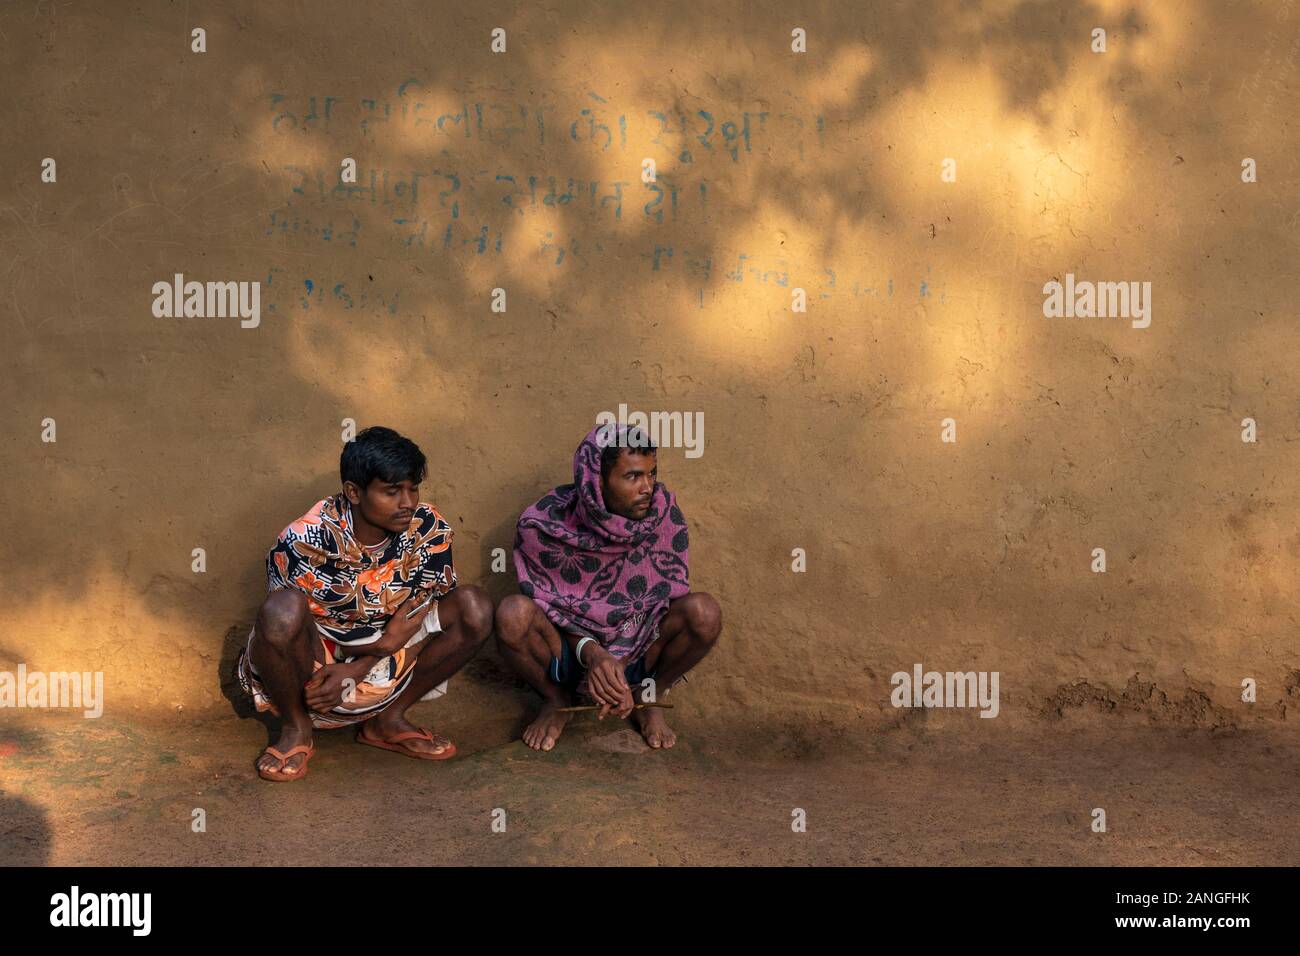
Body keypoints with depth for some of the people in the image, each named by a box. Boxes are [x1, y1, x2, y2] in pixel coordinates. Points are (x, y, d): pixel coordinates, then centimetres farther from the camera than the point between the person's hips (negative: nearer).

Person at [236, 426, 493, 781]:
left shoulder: (430, 531, -14)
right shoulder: (304, 541, -24)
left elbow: (415, 613, -9)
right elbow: (285, 619, -16)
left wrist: (355, 671, -20)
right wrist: (377, 644, -20)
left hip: (379, 660, 4)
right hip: (313, 660, -3)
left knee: (475, 609, -16)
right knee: (282, 609, -38)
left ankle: (389, 720, 0)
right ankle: (296, 728, -8)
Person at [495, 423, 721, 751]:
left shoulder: (663, 512, -16)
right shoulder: (543, 524, -20)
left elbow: (669, 597, -12)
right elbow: (549, 605, -10)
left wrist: (623, 666, -24)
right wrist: (589, 651, -30)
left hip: (639, 645, 1)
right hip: (569, 648, -1)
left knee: (704, 613, -27)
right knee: (514, 614, -32)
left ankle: (649, 699, 1)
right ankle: (556, 700, -1)